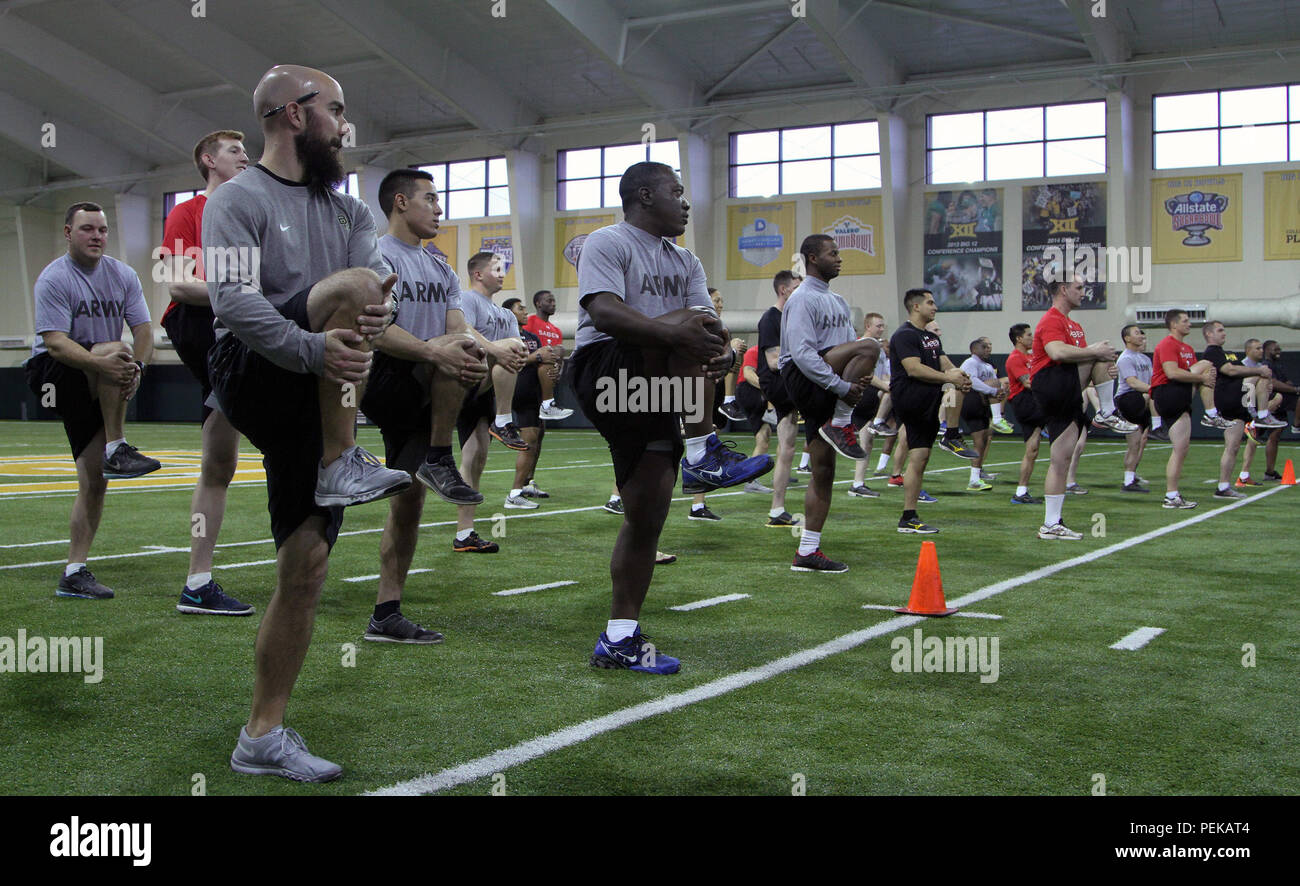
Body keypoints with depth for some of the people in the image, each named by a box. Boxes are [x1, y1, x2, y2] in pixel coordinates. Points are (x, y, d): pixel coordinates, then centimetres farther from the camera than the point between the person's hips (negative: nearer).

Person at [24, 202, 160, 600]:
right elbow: (55, 343, -21)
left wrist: (135, 366, -21)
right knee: (112, 349, -33)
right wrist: (102, 363, -38)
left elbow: (144, 329, 0)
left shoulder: (123, 275, 7)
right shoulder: (53, 279, -10)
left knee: (94, 481, -3)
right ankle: (116, 450, -27)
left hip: (94, 390, 5)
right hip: (50, 373, -5)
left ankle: (75, 572, 2)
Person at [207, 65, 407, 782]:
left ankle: (262, 737, 10)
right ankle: (345, 469, -23)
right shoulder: (239, 200, -2)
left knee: (306, 564, 1)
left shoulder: (346, 208, 19)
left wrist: (379, 308, -22)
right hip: (254, 380, -6)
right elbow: (233, 299, -18)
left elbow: (381, 281, 3)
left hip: (314, 406, 6)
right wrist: (312, 347, -33)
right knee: (350, 284, -26)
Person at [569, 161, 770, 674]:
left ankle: (618, 639, 7)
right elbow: (604, 312, -20)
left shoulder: (684, 262, 22)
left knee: (649, 511, 1)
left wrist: (722, 350, -17)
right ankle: (703, 457, -29)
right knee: (685, 325, -28)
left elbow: (708, 320, 9)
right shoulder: (608, 243, -2)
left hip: (656, 392, 7)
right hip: (604, 371, -7)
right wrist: (672, 332, -36)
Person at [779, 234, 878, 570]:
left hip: (825, 393, 9)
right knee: (869, 346, -24)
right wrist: (842, 385, -22)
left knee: (824, 472, 5)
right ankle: (840, 426, -16)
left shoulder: (838, 302, 22)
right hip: (802, 381, -9)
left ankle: (808, 551, 9)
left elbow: (849, 349, 21)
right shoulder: (803, 299, -8)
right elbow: (802, 353, -19)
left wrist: (859, 379, -1)